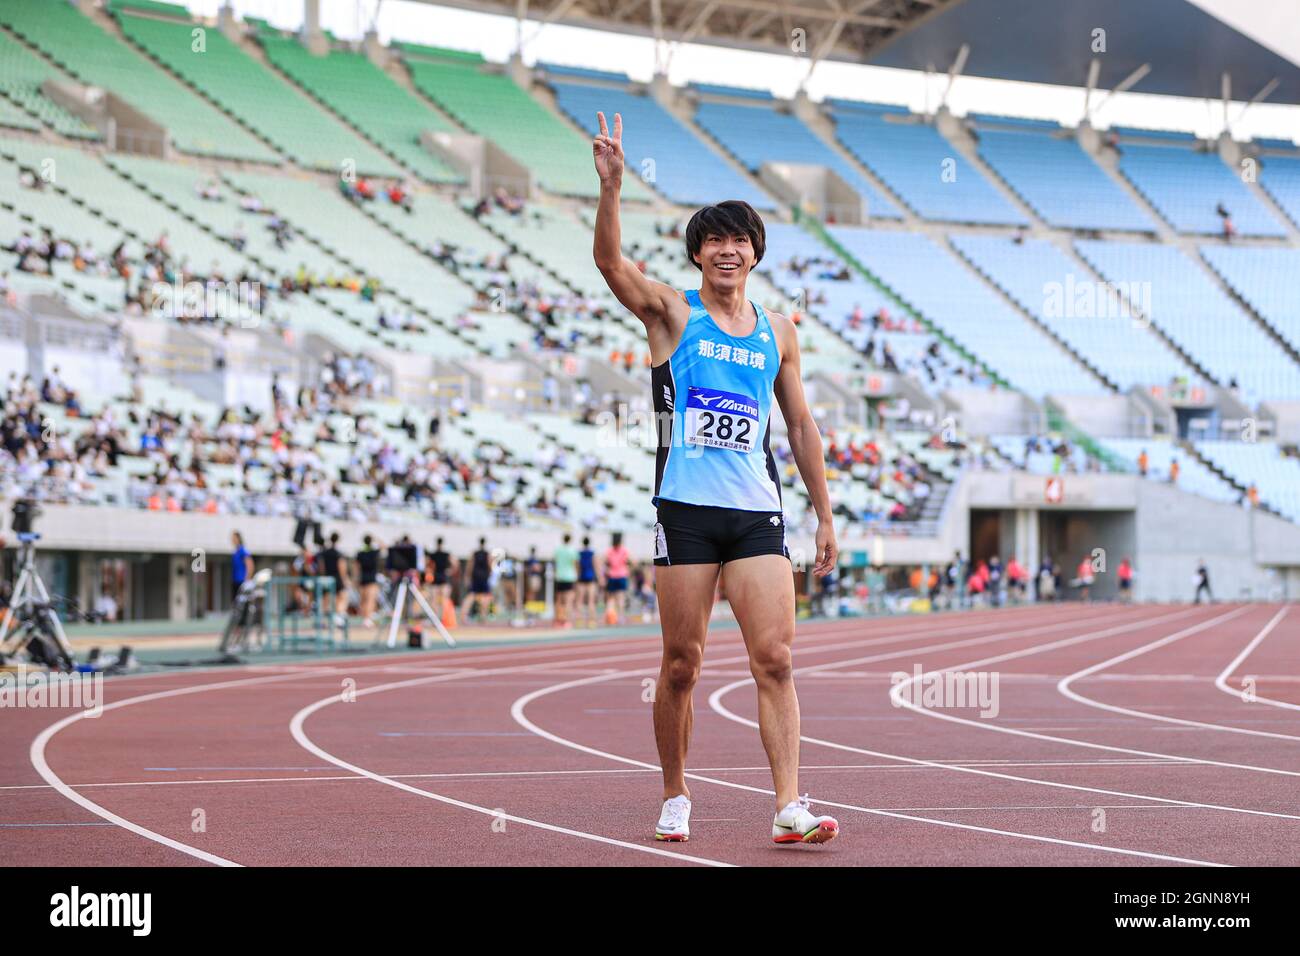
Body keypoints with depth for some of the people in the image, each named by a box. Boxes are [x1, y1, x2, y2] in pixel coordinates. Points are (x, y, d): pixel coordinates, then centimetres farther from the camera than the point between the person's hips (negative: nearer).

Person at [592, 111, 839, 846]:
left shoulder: (778, 332, 14)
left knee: (776, 660, -7)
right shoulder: (672, 312, 4)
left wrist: (825, 517, 16)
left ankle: (789, 807, -10)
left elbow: (801, 427, 19)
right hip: (686, 510, -2)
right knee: (682, 664, 2)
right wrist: (612, 187, -29)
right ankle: (675, 797, 17)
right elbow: (612, 262, -14)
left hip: (758, 515, 2)